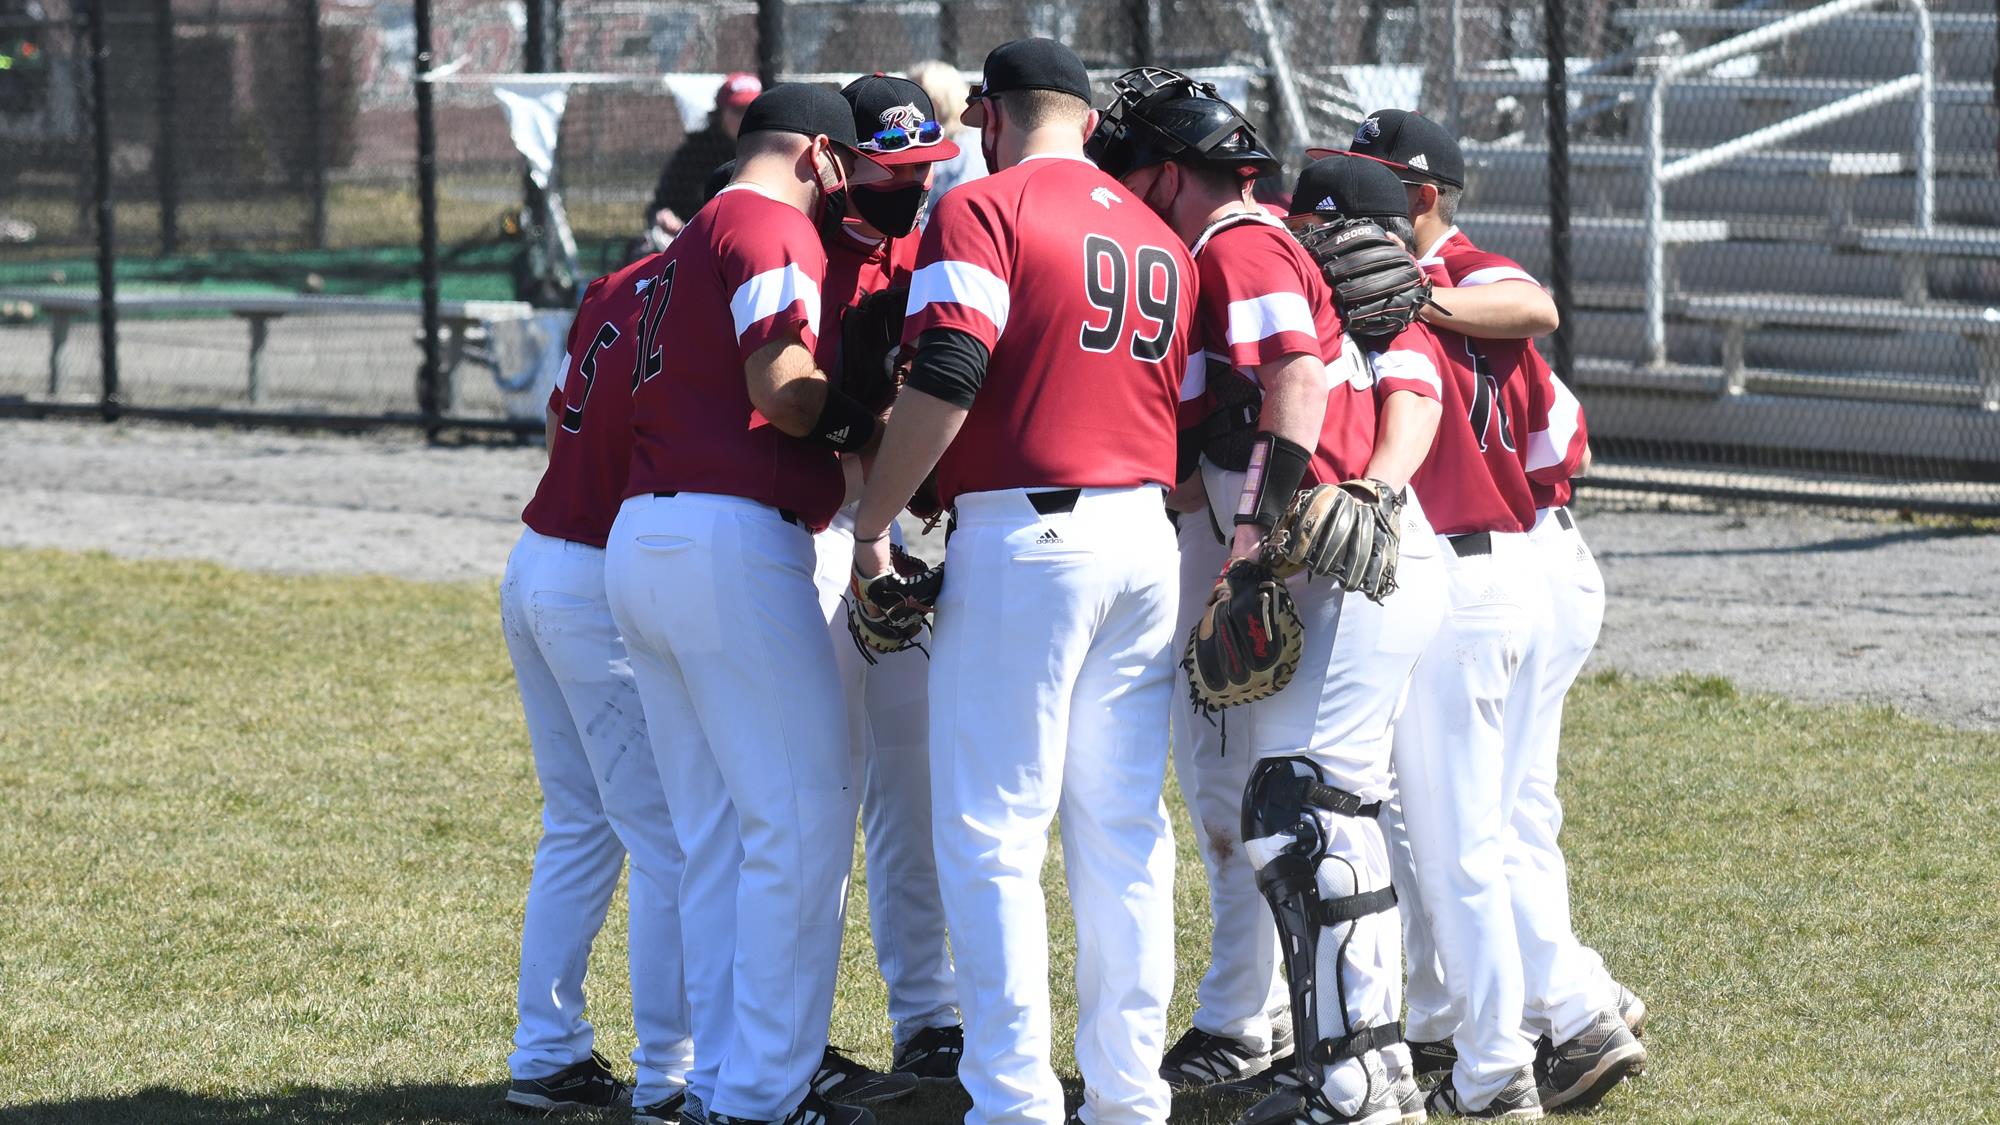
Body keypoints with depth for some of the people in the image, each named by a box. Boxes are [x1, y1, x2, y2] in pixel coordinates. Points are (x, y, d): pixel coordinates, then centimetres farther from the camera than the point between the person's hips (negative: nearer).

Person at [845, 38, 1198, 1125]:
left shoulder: (983, 210, -6)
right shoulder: (1158, 237, 17)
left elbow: (943, 382, -16)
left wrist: (871, 526, -9)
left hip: (1023, 541, -7)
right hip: (1145, 539, 7)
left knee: (989, 832, -3)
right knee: (1125, 831, 10)